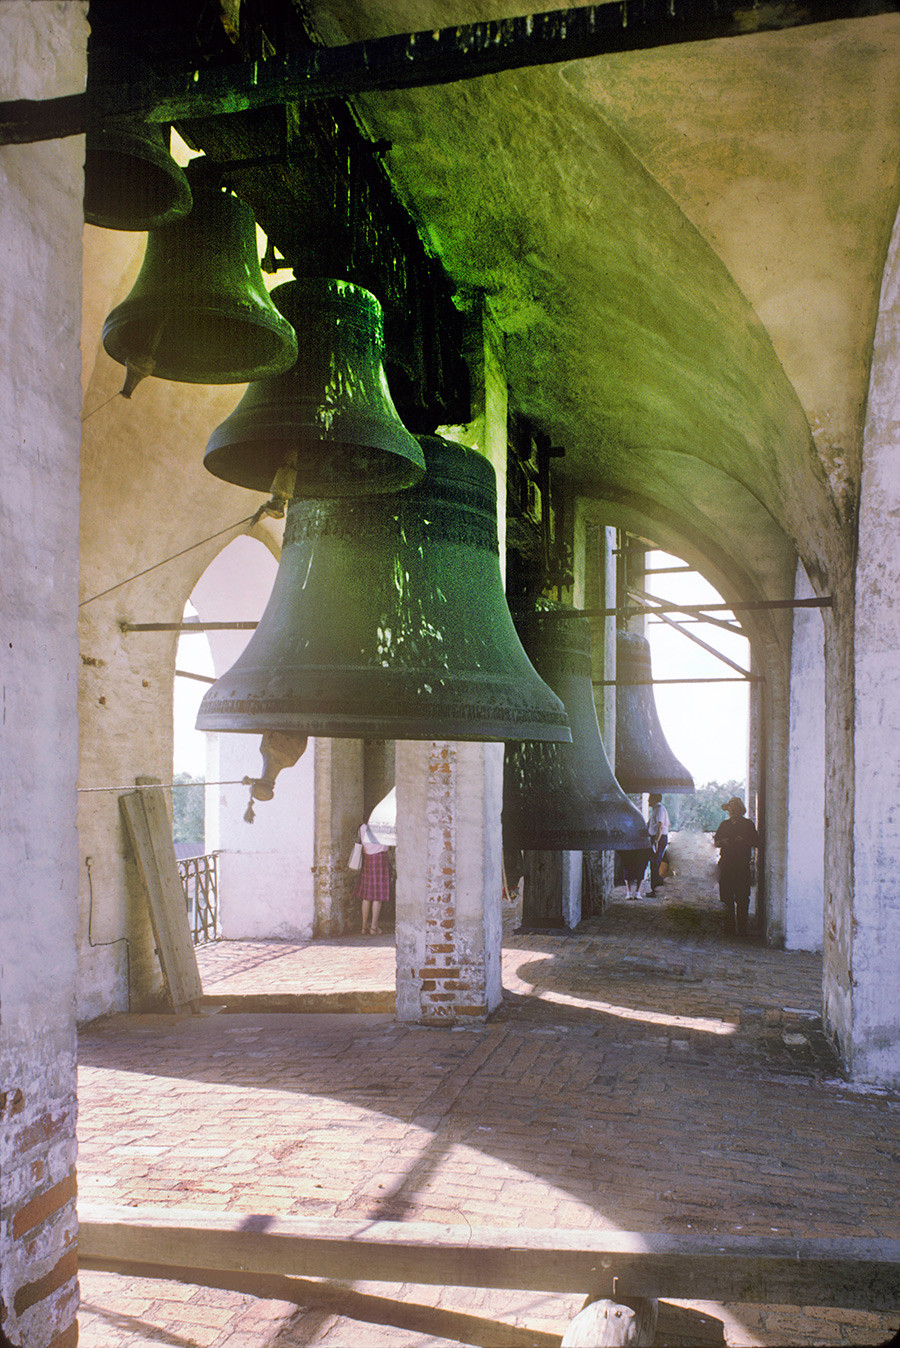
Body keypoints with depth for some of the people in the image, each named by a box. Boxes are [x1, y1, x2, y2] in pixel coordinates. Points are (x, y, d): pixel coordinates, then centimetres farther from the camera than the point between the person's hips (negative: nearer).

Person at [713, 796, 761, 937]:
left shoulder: (748, 824, 5)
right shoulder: (724, 824, 15)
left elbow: (756, 842, 3)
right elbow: (716, 841, 19)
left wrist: (744, 841, -14)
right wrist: (722, 842, -3)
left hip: (742, 865, -3)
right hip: (726, 864, 3)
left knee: (742, 898, -6)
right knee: (727, 898, 4)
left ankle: (742, 928, -1)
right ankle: (729, 927, 12)